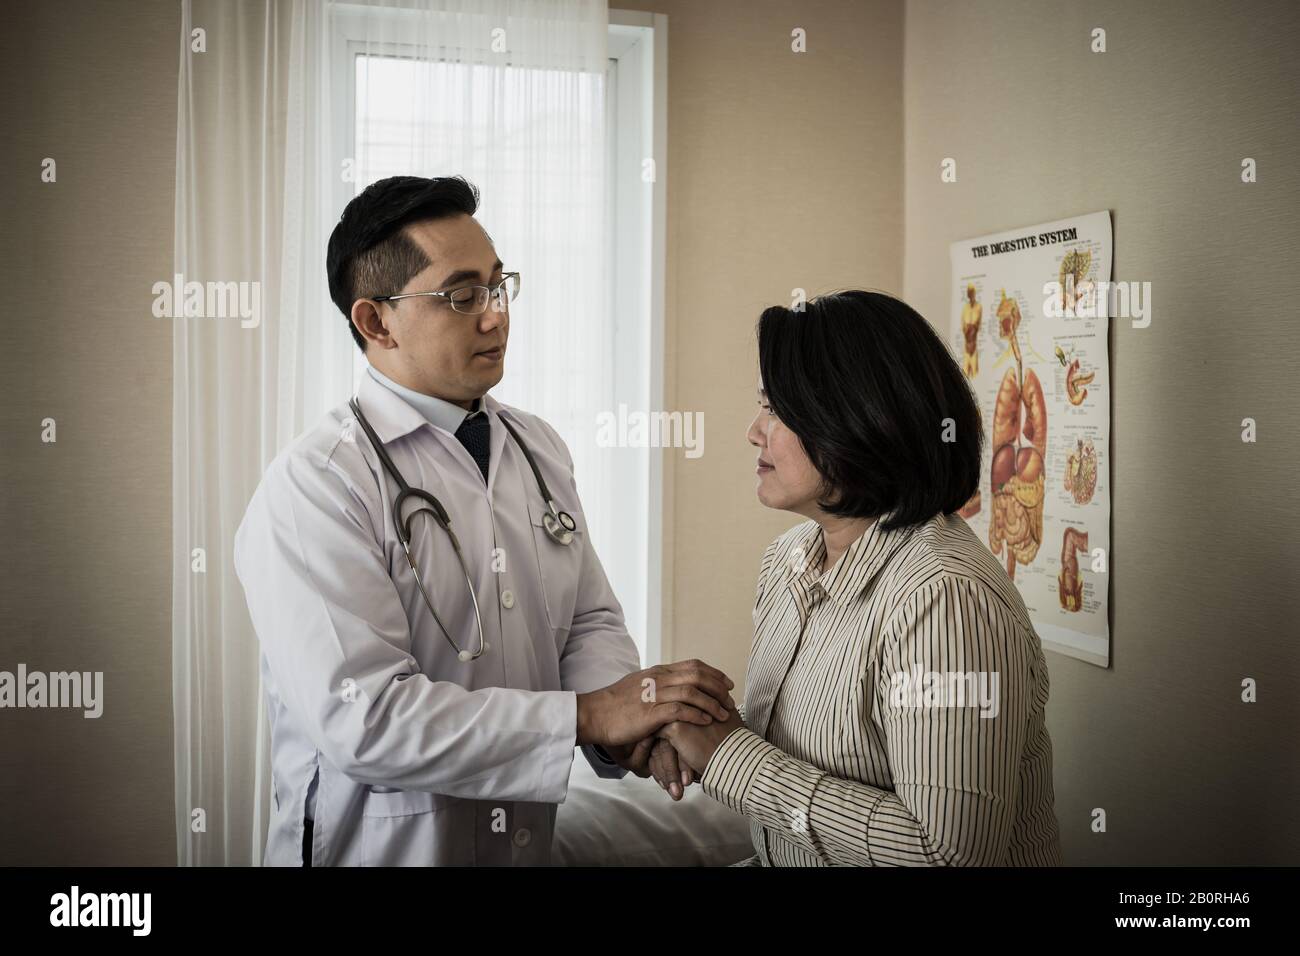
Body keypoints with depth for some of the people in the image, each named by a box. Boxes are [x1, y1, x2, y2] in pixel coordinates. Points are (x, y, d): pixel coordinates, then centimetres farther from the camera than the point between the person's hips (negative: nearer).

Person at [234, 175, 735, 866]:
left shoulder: (539, 448, 4)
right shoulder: (314, 486, -19)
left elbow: (590, 620, 5)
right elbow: (363, 717, -26)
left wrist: (630, 715, -16)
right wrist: (588, 717, -25)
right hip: (378, 844, -6)